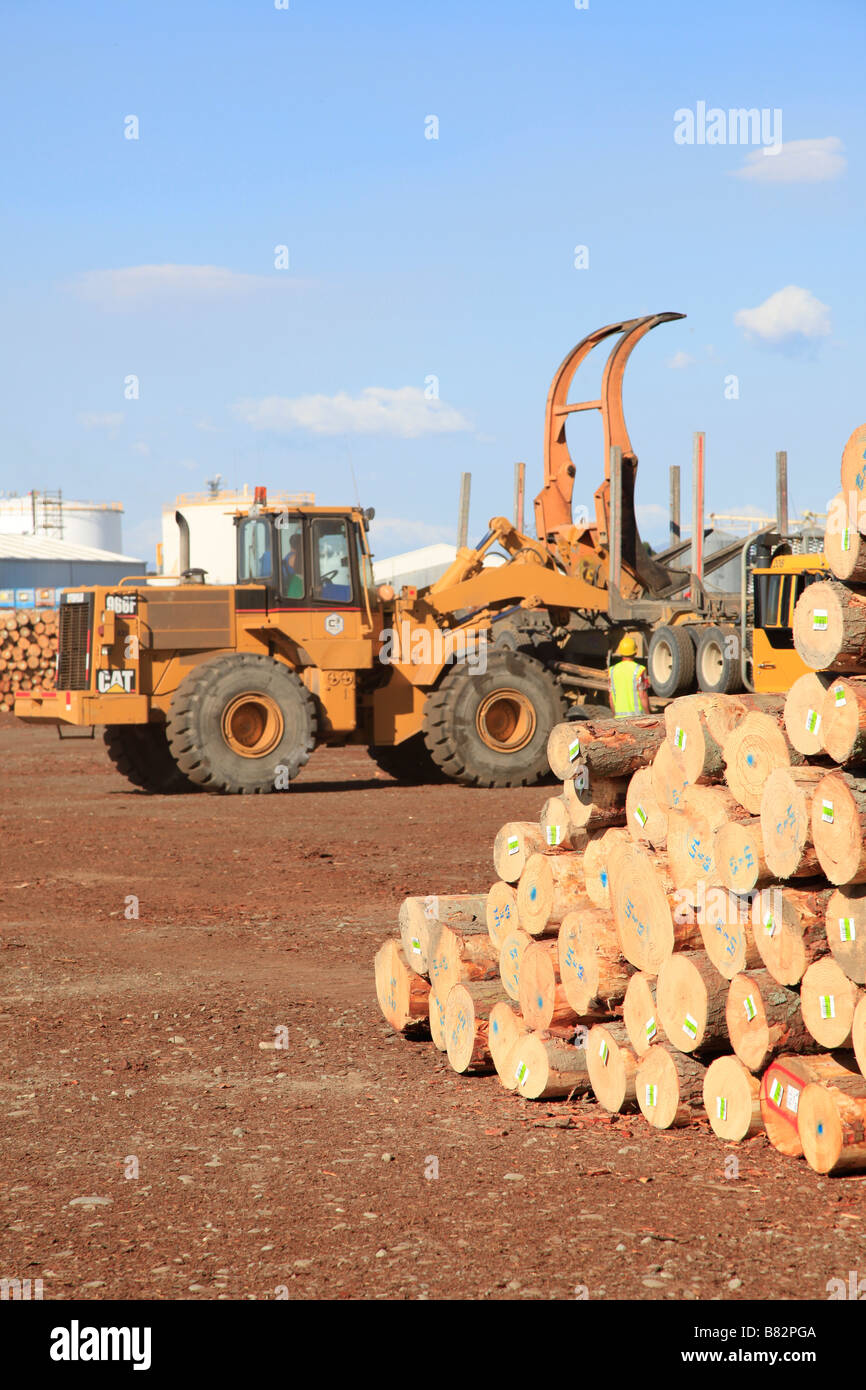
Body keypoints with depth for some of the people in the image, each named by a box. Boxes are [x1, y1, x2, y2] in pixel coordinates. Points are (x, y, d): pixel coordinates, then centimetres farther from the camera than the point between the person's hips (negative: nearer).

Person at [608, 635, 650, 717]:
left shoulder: (612, 671, 4)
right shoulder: (639, 670, -10)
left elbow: (611, 698, 7)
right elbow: (643, 696, -12)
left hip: (619, 716, 4)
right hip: (637, 716, -4)